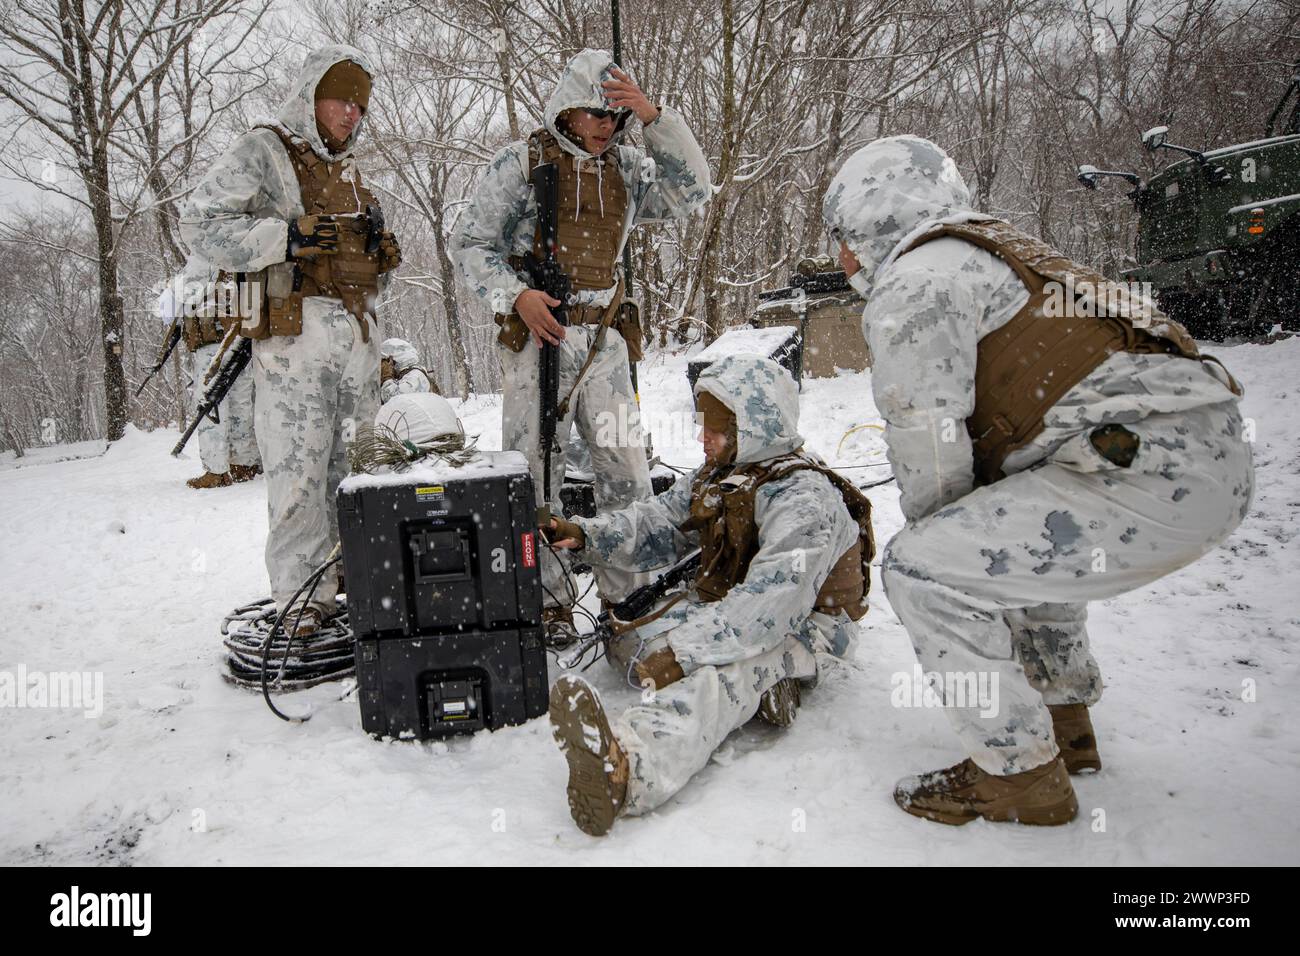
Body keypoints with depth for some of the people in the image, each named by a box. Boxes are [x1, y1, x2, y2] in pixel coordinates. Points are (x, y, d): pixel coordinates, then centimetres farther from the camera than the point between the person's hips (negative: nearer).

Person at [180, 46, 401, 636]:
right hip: (294, 334, -7)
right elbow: (200, 224, -8)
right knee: (299, 473, -9)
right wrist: (285, 236, -18)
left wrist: (382, 256, 9)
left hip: (358, 337, 7)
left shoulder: (349, 172, 25)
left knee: (356, 468, 9)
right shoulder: (264, 151, 3)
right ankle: (302, 598, -1)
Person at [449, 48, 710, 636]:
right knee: (535, 476, -1)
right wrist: (516, 296, -16)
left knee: (627, 474, 4)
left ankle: (628, 597, 17)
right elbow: (468, 244, 0)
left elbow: (691, 193, 1)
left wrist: (653, 117, -8)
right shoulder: (521, 163, 0)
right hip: (538, 340, -4)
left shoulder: (626, 169, 12)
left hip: (604, 344, 4)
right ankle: (547, 603, 12)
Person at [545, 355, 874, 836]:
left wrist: (684, 647, -40)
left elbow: (772, 601, -32)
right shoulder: (716, 477, 11)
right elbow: (654, 524, 7)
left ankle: (627, 767, -67)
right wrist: (588, 535, -12)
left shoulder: (805, 497, -20)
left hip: (799, 629, -11)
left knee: (719, 672, -41)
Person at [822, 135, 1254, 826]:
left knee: (920, 568, -9)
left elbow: (929, 444, -7)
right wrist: (958, 532, 25)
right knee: (1022, 542, 32)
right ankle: (1066, 726, 39)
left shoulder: (913, 282, -5)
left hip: (1151, 476, -11)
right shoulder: (995, 254, 25)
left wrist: (932, 535, 11)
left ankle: (1023, 777, 4)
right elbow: (998, 414, 25)